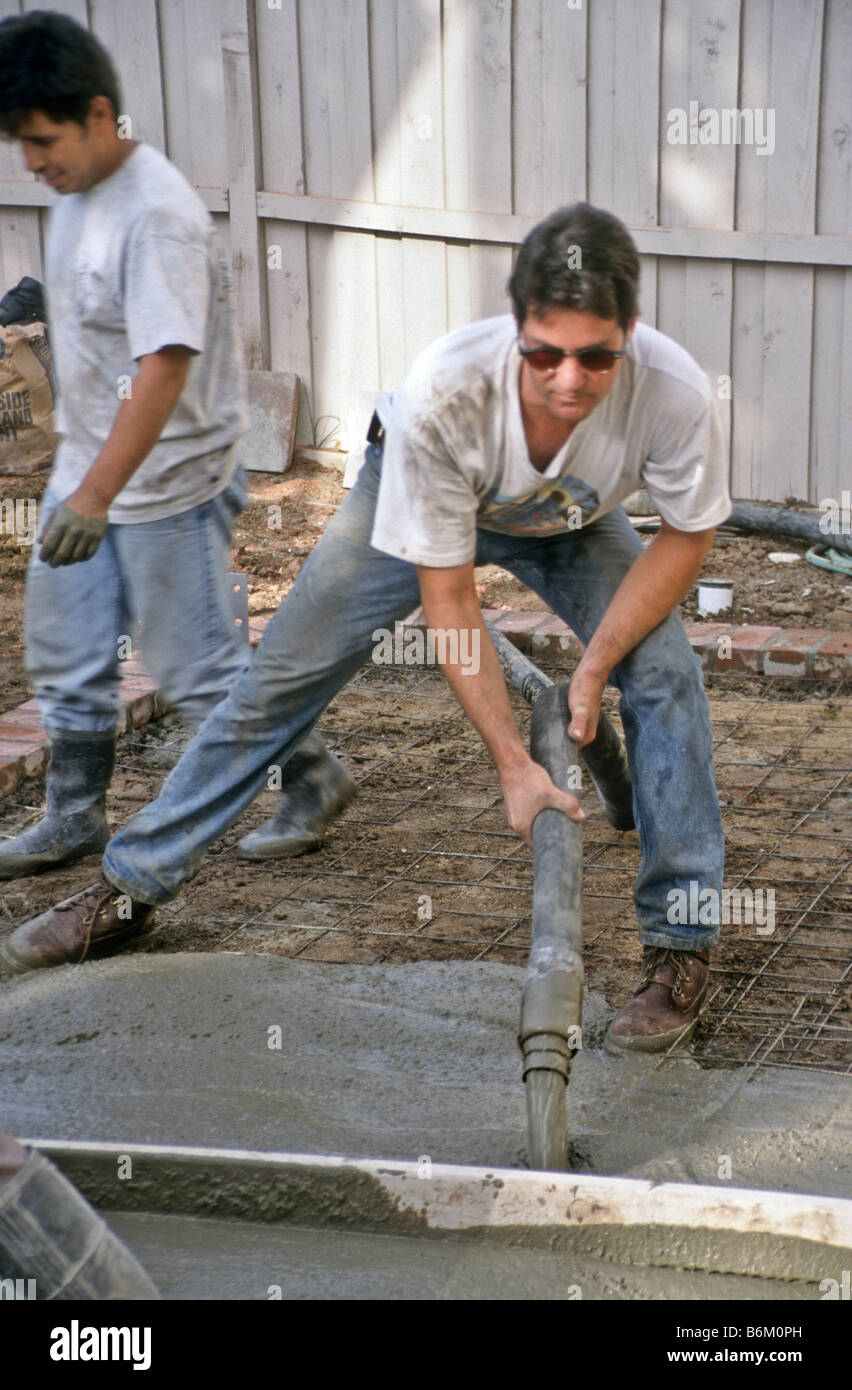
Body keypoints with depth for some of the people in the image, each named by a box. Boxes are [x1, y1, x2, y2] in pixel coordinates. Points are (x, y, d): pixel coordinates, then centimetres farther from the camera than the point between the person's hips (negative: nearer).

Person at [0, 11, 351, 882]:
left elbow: (165, 365, -30)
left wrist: (97, 496, -34)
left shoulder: (157, 214, -24)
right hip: (87, 477, 9)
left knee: (194, 665, 2)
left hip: (166, 488, -9)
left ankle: (311, 777, 23)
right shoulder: (75, 192, 5)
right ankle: (73, 819, 30)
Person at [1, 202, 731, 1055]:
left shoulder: (673, 392, -40)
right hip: (420, 499, -1)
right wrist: (512, 761, -33)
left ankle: (680, 945, -4)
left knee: (664, 674, -20)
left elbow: (686, 536, -19)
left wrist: (594, 666, -28)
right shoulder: (440, 391, -43)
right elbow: (447, 597, -32)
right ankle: (131, 889, 16)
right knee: (282, 676, 1)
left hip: (572, 523, 1)